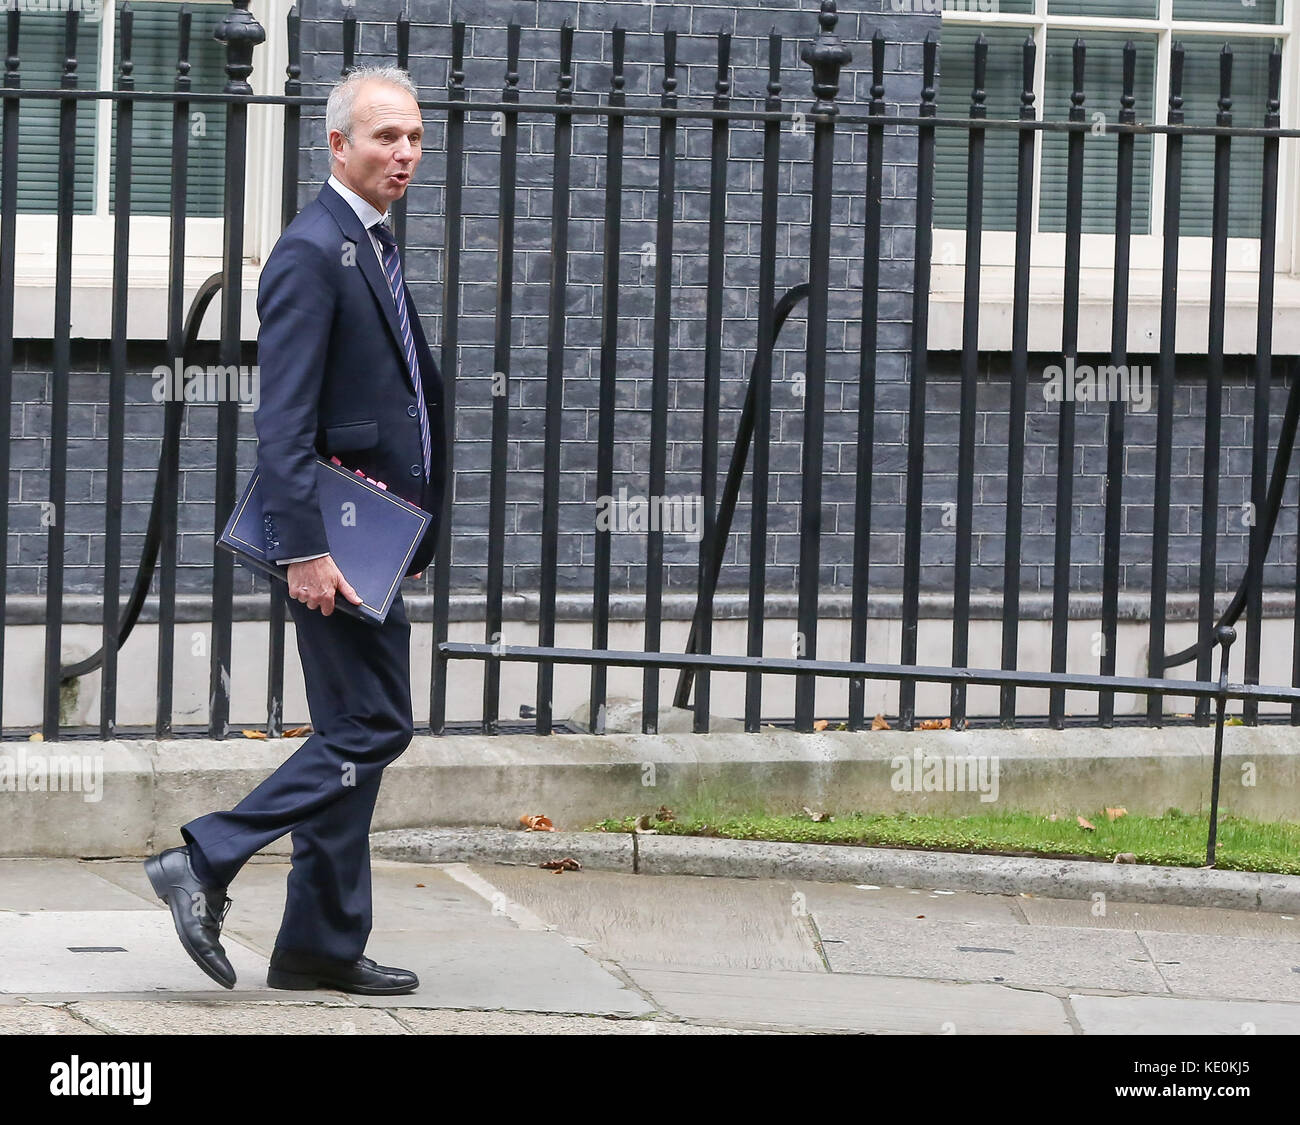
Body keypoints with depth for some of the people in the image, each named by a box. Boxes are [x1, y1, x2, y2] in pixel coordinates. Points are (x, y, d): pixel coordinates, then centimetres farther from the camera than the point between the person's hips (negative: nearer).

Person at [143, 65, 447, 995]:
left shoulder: (376, 247, 17)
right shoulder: (313, 253, -14)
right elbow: (283, 420, -20)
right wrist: (304, 550, -25)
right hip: (337, 534, -10)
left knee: (357, 734, 11)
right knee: (371, 728, -10)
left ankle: (322, 948, 16)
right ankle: (206, 863, -8)